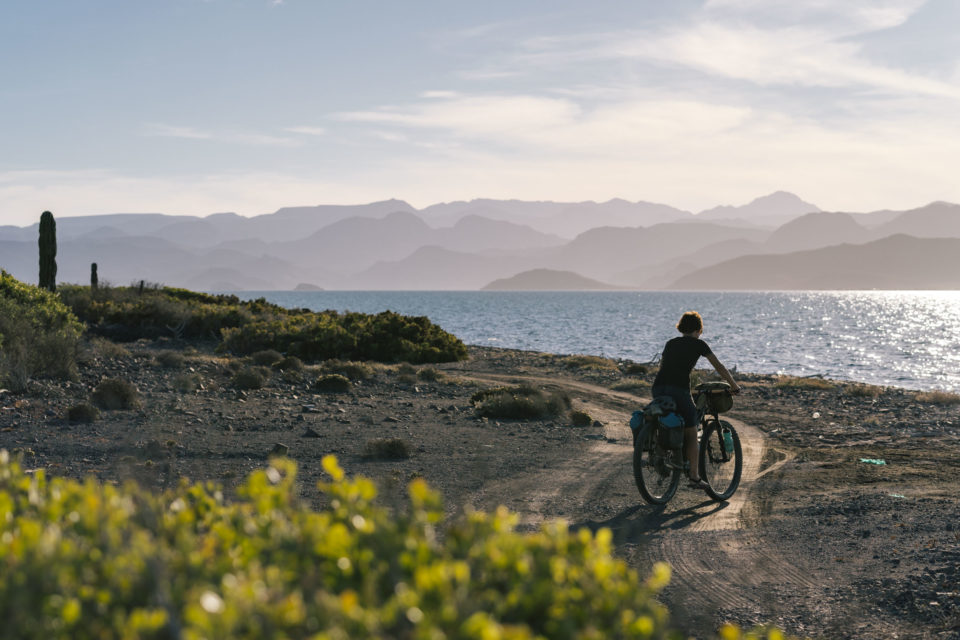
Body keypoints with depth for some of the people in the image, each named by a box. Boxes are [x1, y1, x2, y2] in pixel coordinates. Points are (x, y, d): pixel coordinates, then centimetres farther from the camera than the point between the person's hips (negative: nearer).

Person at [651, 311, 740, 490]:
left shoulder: (670, 343, 24)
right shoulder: (698, 344, 11)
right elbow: (719, 367, 15)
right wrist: (734, 385, 27)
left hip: (658, 388, 4)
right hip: (679, 390, -4)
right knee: (691, 434, 8)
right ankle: (694, 476, 8)